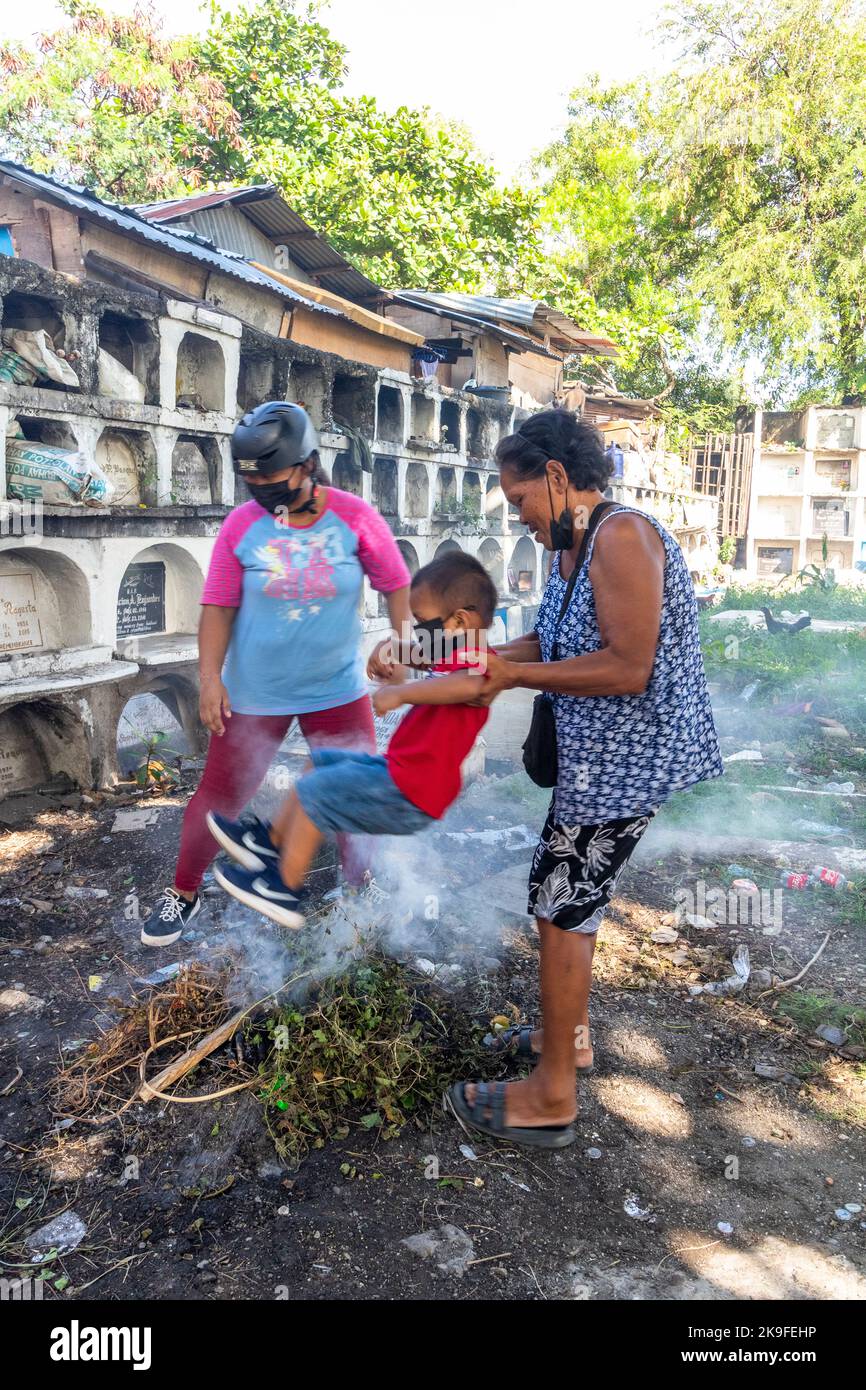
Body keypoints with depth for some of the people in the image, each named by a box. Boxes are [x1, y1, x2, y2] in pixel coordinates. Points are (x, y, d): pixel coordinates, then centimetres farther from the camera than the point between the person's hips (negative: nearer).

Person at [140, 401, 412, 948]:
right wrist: (210, 677, -12)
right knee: (221, 794, 7)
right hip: (254, 693, 0)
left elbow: (397, 586, 0)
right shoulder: (243, 524, -9)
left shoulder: (355, 517, -10)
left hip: (338, 690, 1)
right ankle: (183, 894, 29)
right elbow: (218, 605, -5)